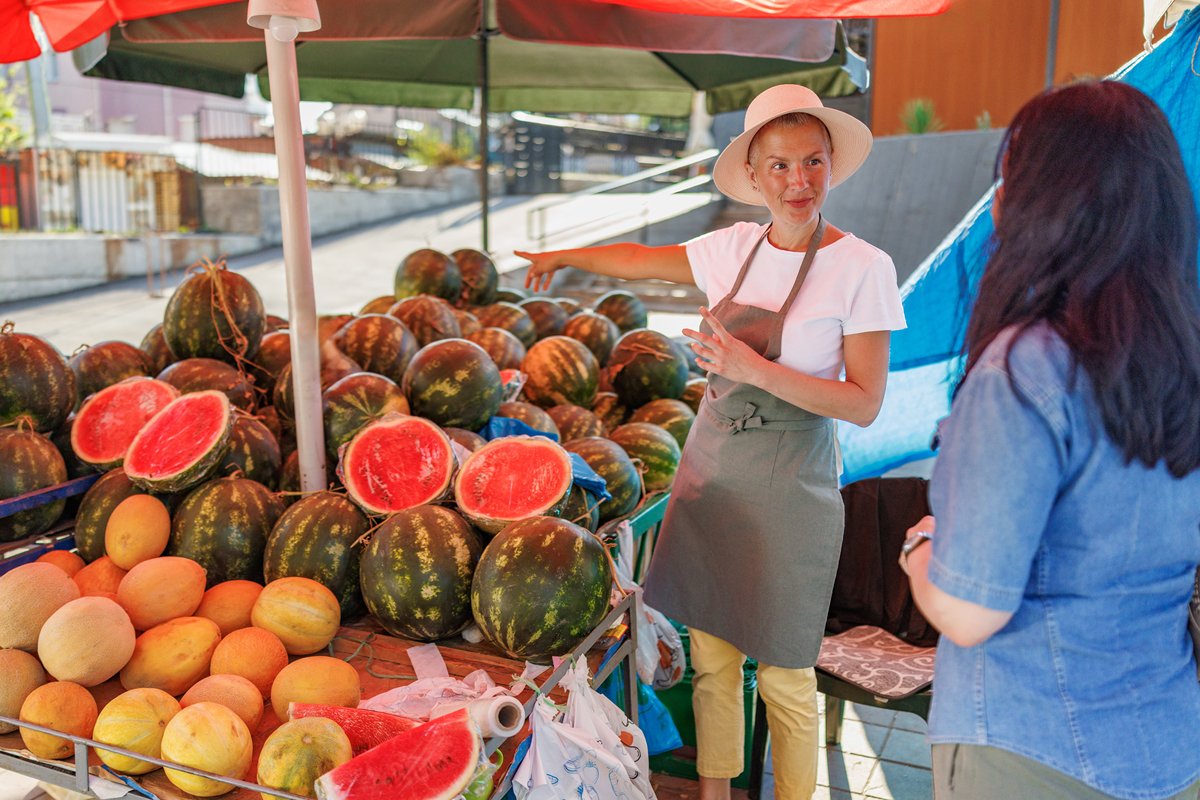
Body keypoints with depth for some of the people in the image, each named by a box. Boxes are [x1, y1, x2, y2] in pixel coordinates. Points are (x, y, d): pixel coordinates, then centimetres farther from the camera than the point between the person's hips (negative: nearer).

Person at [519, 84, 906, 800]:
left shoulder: (862, 267, -11)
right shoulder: (736, 248, 3)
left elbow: (865, 404, -13)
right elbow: (640, 260, 19)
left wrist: (757, 370, -23)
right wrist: (562, 256, 31)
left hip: (790, 483, -4)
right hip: (710, 466, 5)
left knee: (783, 673, 7)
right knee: (710, 654, 14)